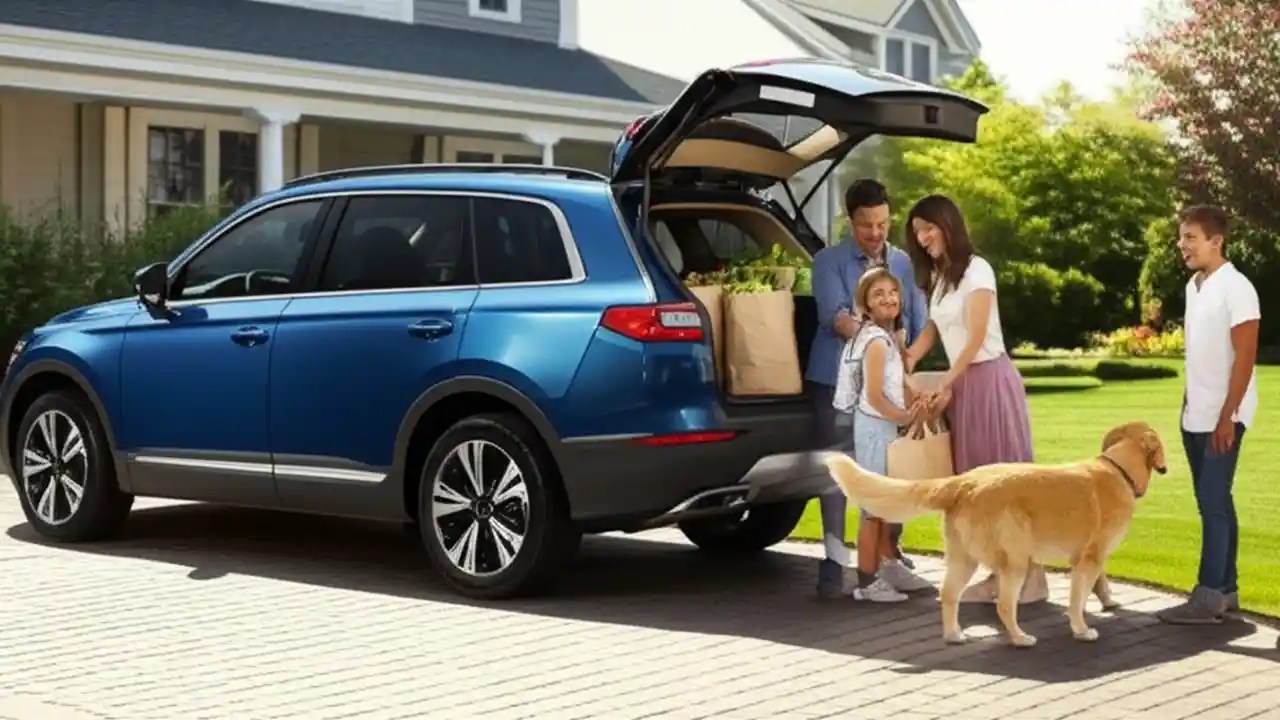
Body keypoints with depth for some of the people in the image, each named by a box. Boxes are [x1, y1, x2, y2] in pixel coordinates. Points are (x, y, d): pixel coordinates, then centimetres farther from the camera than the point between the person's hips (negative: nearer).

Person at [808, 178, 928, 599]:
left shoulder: (905, 264, 13)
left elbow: (917, 323, 10)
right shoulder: (829, 261, 2)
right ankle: (834, 557, -2)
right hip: (837, 380, -3)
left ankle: (889, 551, 22)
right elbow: (835, 315, -13)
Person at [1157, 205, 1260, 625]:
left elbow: (1245, 356, -16)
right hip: (1194, 415, 8)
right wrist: (1188, 405, 14)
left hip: (1222, 416, -8)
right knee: (1214, 503, 11)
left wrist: (1226, 416, -19)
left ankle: (1208, 597, -8)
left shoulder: (1235, 288, -12)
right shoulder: (1193, 286, 12)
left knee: (1213, 503, -9)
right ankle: (1225, 590, 17)